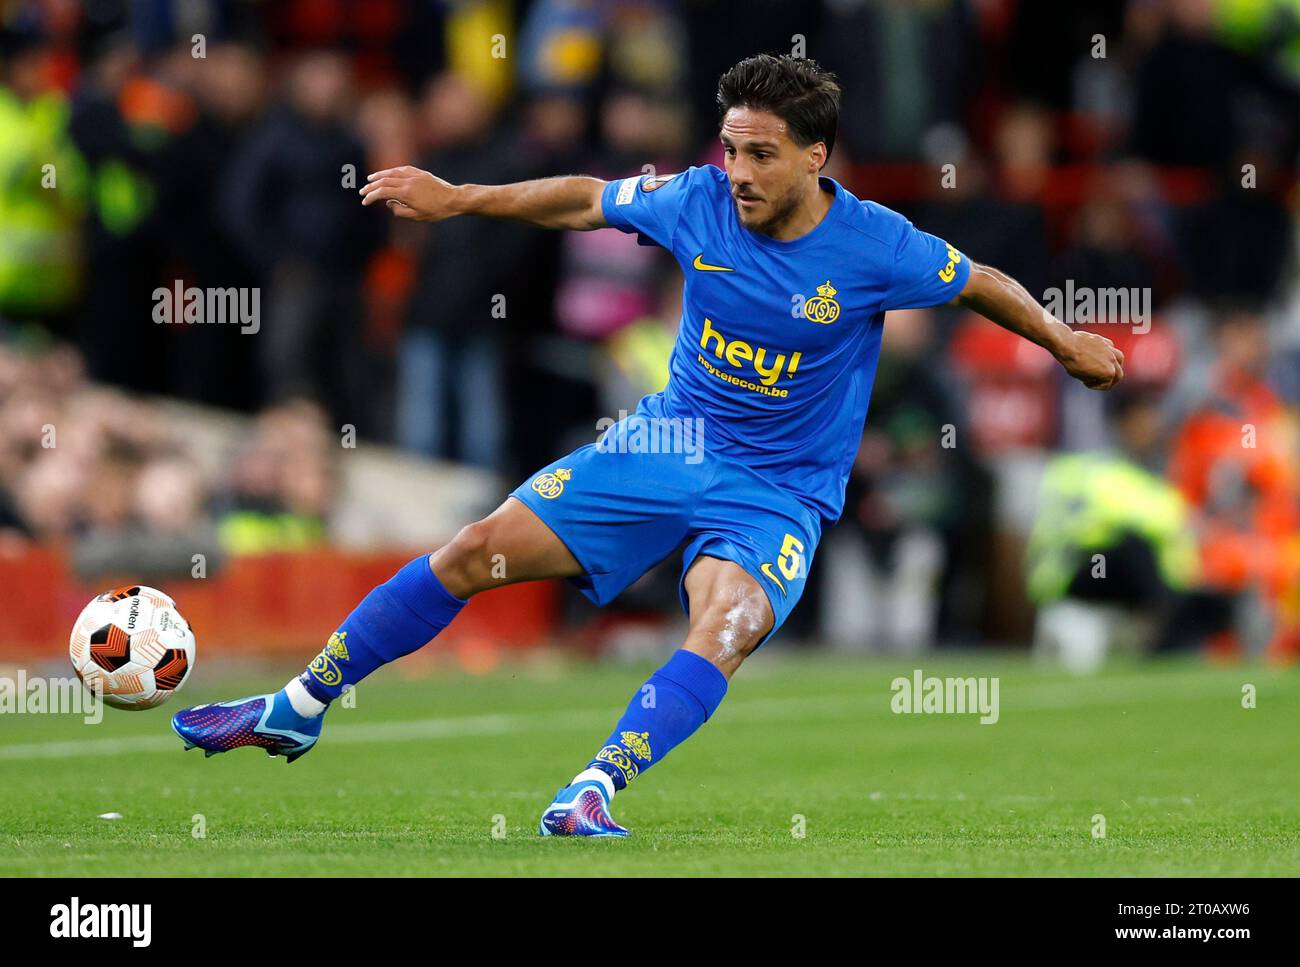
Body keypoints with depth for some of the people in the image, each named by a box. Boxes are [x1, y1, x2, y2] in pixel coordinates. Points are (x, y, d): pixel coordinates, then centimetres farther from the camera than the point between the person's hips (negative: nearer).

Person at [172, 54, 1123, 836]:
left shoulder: (874, 246, -17)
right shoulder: (699, 202, -8)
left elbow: (980, 282, 0)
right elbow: (585, 200, 8)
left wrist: (1063, 341, 9)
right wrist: (456, 199, 9)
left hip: (778, 492, -3)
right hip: (668, 442, 3)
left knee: (727, 625, -35)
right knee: (481, 549, -4)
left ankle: (590, 797, -42)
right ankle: (299, 707, 8)